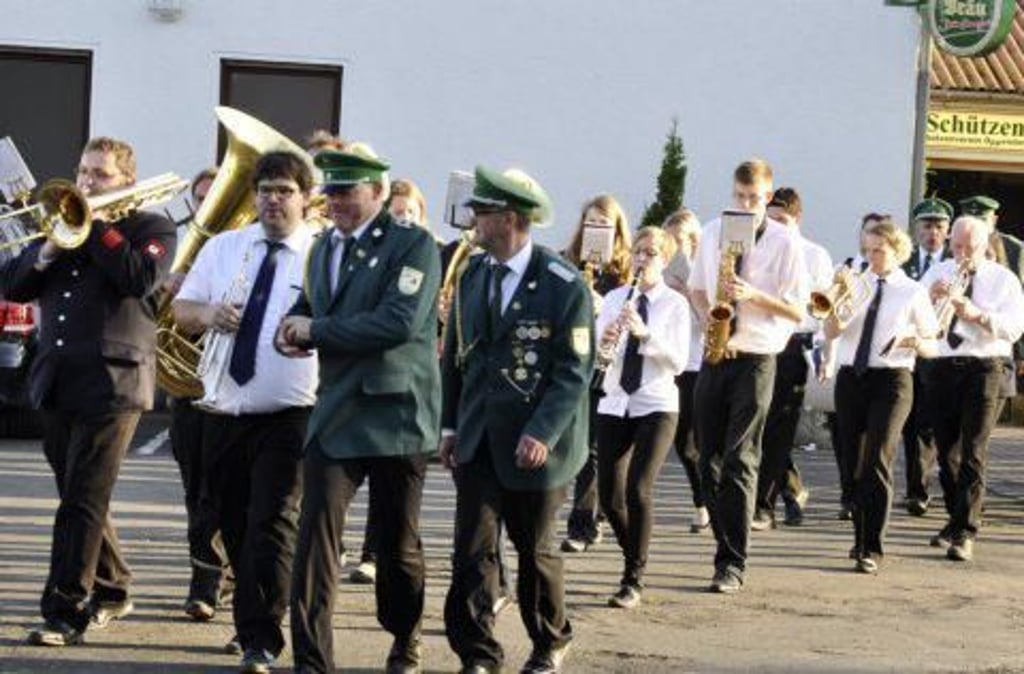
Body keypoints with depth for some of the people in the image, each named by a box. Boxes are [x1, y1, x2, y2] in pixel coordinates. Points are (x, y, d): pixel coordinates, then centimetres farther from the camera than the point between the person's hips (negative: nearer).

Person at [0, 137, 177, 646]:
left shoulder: (151, 228, 3)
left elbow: (142, 278, -18)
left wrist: (98, 226, -11)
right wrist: (48, 250, -7)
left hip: (110, 380, -6)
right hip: (56, 382, 6)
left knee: (84, 500, -10)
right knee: (78, 498, 14)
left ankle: (66, 612, -9)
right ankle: (111, 589, 29)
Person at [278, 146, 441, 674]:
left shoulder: (413, 245, -8)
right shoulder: (323, 248, 14)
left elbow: (399, 322, -20)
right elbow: (308, 307, 24)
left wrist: (317, 330, -16)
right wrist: (294, 329, -1)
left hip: (395, 413, -5)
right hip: (335, 413, 5)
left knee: (397, 543, 8)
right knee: (316, 531, -9)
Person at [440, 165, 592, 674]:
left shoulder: (565, 286, -11)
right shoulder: (473, 276, 7)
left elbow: (575, 370, -13)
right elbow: (456, 355, 13)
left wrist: (542, 434, -21)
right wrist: (451, 425, 8)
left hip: (534, 444, -4)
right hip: (477, 439, 4)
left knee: (534, 550, 10)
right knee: (472, 549, -5)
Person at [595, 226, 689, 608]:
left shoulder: (675, 304, -1)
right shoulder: (613, 299, 9)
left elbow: (678, 362, -11)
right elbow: (594, 353, 4)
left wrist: (645, 333, -23)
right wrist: (603, 347, -18)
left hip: (657, 407, -4)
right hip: (614, 404, 4)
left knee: (638, 491, -16)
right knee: (610, 497, 2)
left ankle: (633, 580, -6)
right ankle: (635, 557, 28)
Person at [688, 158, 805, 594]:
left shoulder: (783, 243, -5)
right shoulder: (713, 232, 9)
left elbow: (797, 312, -6)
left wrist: (754, 295, -21)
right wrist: (710, 320, -3)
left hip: (755, 359, -5)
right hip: (715, 356, 5)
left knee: (739, 461, -9)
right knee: (710, 459, 6)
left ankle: (732, 565, -8)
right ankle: (727, 547, 18)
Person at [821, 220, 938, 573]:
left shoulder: (913, 293, 2)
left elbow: (931, 348, 4)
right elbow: (831, 332, 3)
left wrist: (913, 341, -17)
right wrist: (834, 305, -16)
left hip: (891, 380, -4)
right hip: (850, 378, 4)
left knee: (877, 462, -14)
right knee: (854, 463, 9)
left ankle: (871, 549, -14)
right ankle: (861, 536, 25)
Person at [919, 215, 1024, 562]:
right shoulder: (937, 273, 15)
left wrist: (978, 315, -20)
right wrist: (930, 297, -13)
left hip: (985, 368, -4)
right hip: (942, 368, 4)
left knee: (973, 451, -10)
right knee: (946, 449, 8)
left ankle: (965, 533, -12)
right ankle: (956, 517, 25)